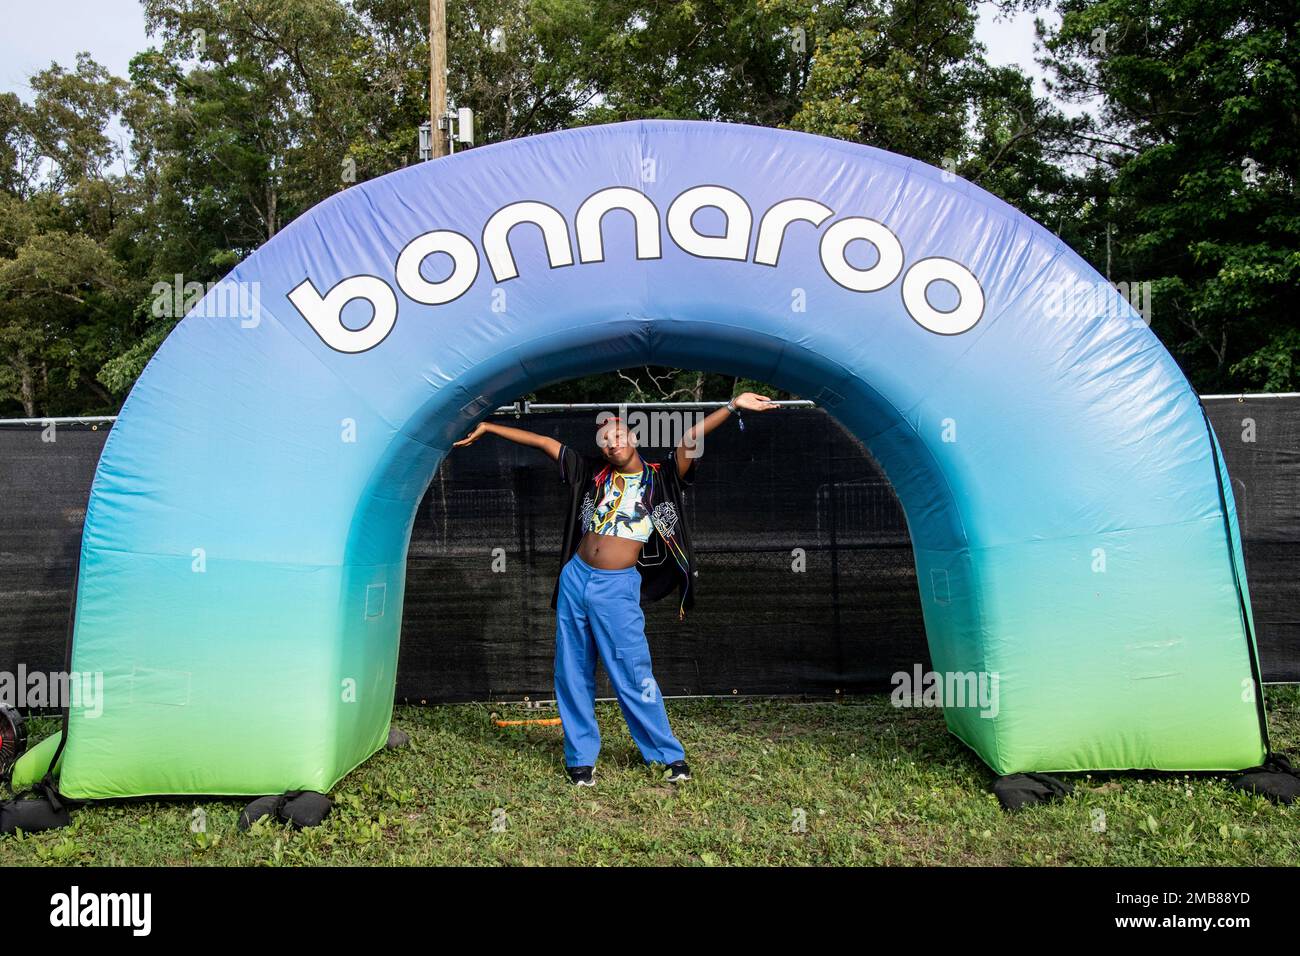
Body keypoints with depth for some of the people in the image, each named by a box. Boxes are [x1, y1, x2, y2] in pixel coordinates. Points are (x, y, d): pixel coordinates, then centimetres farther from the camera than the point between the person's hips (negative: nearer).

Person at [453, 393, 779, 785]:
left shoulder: (660, 477, 1)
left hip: (617, 588, -4)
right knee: (573, 673, 8)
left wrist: (733, 406, -22)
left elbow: (691, 438, -12)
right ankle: (580, 758, 21)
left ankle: (670, 756, 11)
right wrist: (487, 427, 14)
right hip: (575, 578, 4)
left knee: (633, 675, -4)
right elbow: (542, 441, 12)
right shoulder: (593, 472, 8)